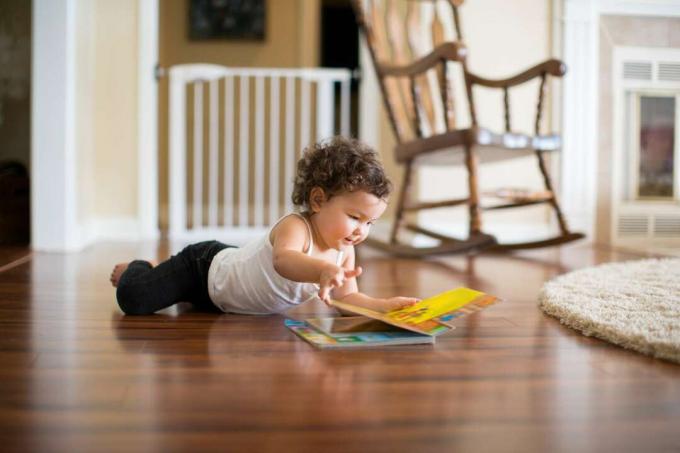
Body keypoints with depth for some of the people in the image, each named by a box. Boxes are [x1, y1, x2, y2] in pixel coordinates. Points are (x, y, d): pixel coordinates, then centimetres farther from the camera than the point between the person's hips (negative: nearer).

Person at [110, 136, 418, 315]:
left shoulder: (345, 251, -14)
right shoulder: (294, 227, -39)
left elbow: (347, 298, -13)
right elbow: (283, 260, -60)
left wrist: (385, 305, -31)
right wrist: (323, 270, -79)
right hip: (206, 265, -8)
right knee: (134, 300, -13)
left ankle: (156, 270, 55)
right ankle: (136, 269, 22)